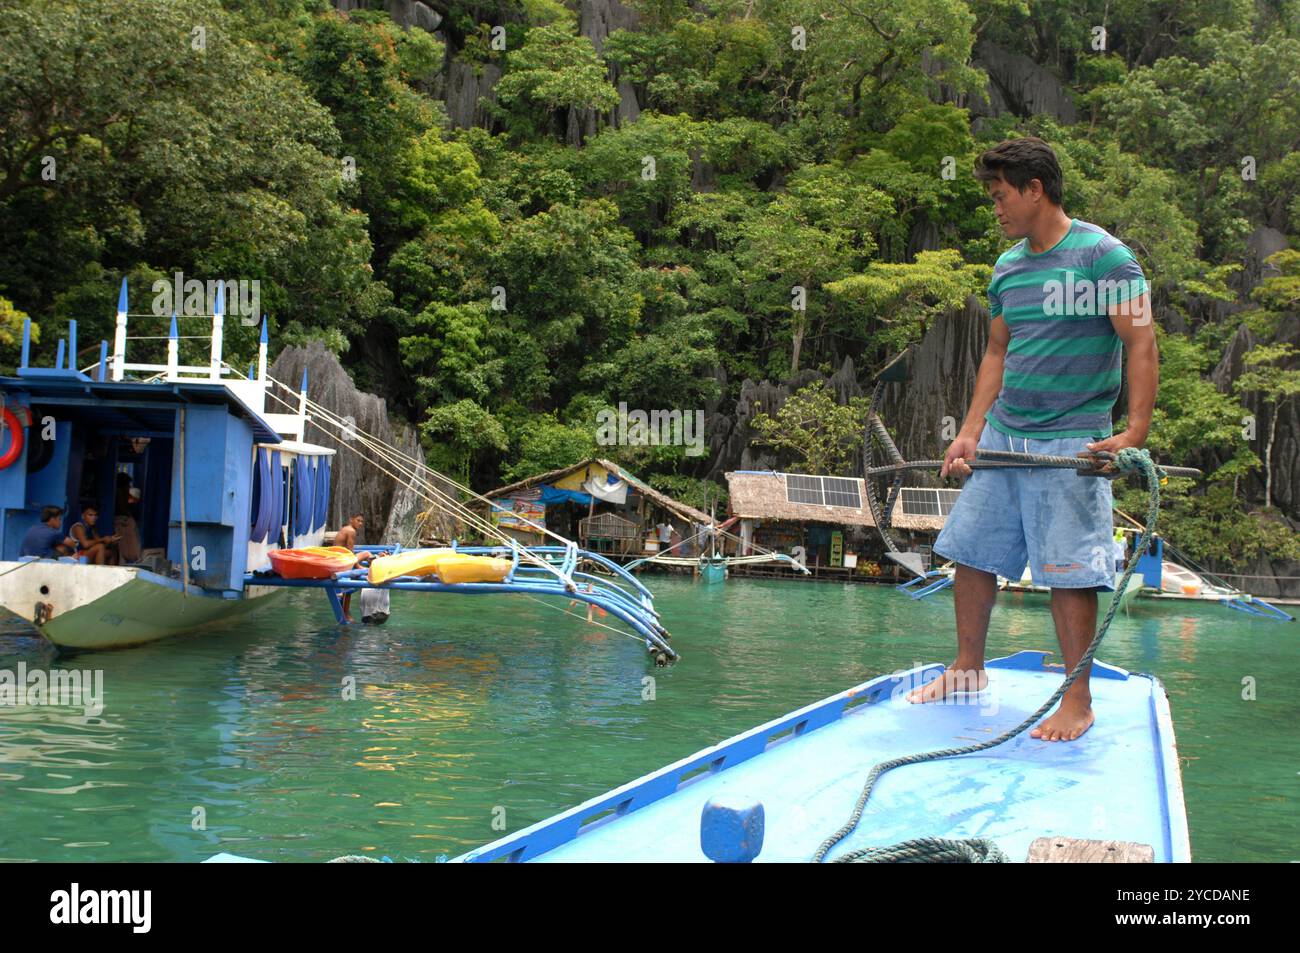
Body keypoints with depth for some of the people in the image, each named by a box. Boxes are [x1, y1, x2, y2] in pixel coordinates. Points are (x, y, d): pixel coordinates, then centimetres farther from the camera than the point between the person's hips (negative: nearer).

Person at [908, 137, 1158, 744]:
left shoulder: (1102, 255, -8)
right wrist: (971, 432, 10)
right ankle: (969, 668, 27)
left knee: (1069, 571, -6)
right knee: (971, 551, 10)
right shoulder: (1007, 266, 13)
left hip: (1070, 442, -7)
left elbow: (1141, 345, -12)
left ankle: (1078, 702, 5)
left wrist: (1134, 433, -21)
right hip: (1001, 436, 7)